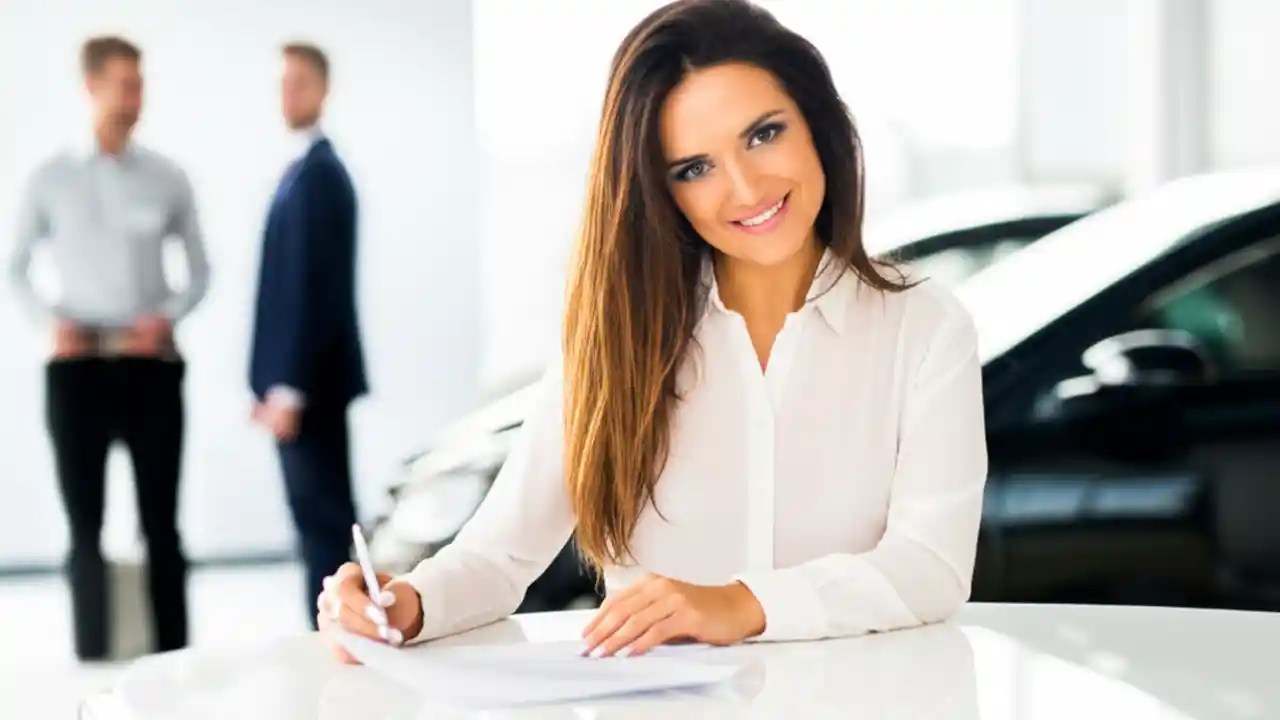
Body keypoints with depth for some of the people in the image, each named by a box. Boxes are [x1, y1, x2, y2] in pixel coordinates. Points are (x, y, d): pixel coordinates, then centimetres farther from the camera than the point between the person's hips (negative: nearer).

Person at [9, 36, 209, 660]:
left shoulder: (166, 179, 3)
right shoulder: (51, 179, 2)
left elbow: (198, 270, 9)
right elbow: (17, 269, 10)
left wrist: (167, 317, -9)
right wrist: (50, 320, -7)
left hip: (150, 368, 0)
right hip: (78, 369, 0)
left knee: (161, 524, 6)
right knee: (85, 526, 5)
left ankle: (173, 661, 12)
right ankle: (92, 664, 12)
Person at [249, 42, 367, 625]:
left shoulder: (317, 173, -14)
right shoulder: (306, 168, 16)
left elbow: (310, 287, -20)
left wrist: (288, 388, -20)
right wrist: (271, 382, 17)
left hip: (307, 380, -10)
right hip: (297, 377, 10)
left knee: (324, 517, -5)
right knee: (322, 514, 12)